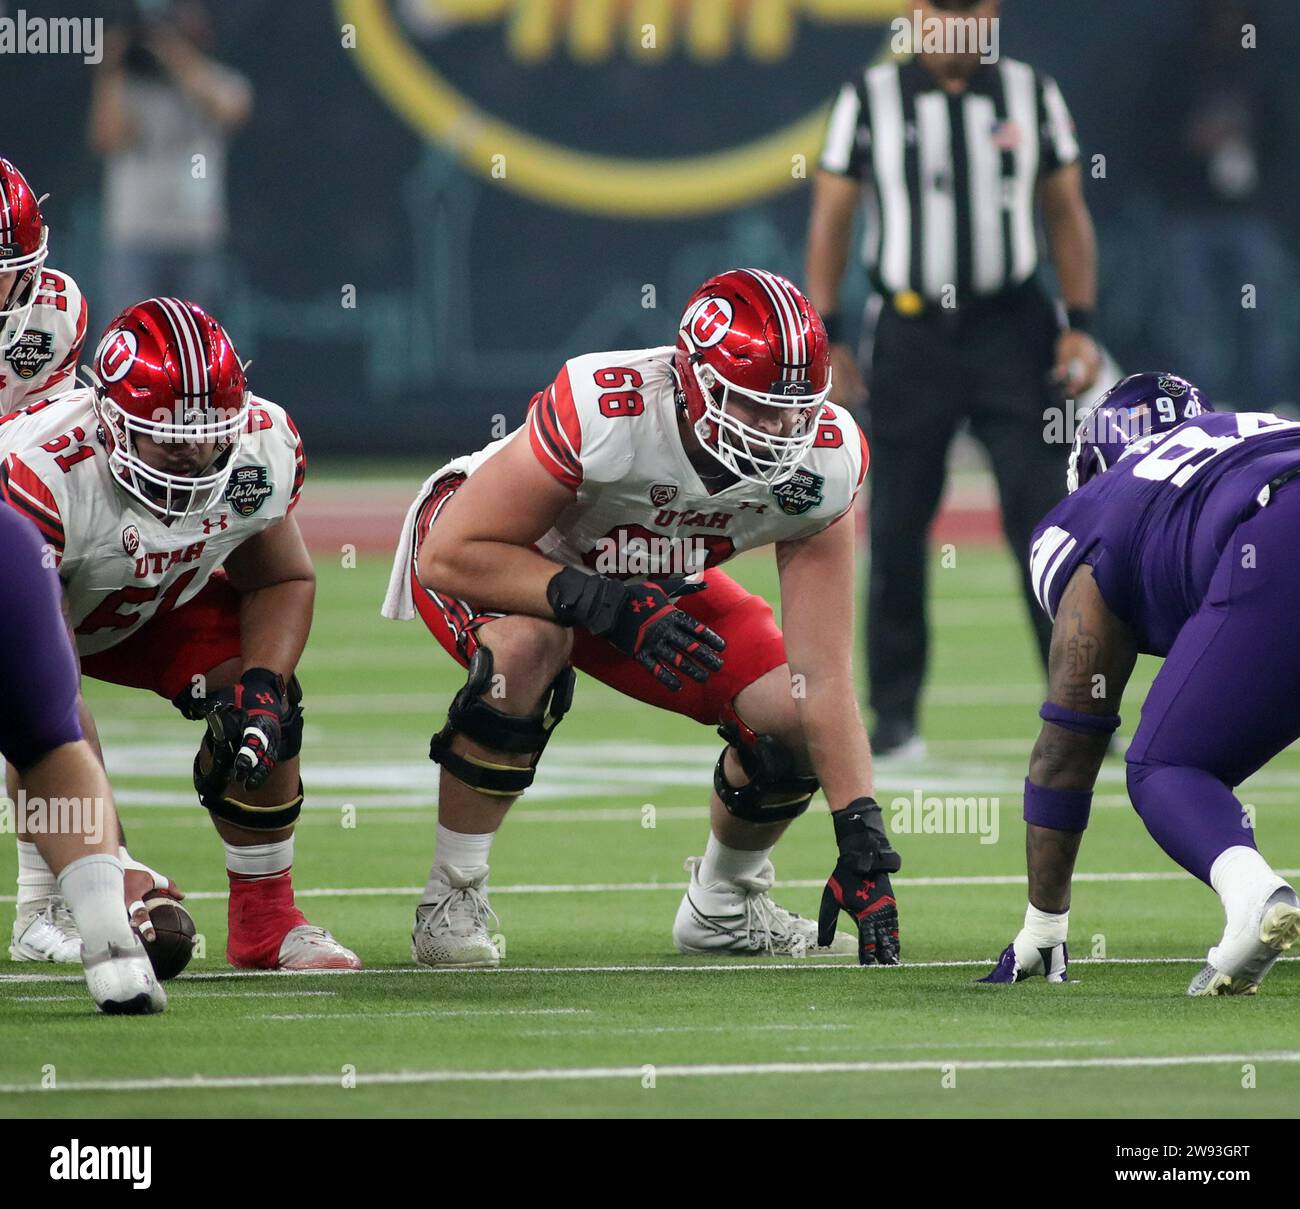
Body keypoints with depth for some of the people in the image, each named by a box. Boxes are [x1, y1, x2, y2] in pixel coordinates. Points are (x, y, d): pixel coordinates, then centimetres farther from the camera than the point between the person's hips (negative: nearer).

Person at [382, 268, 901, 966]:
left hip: (652, 577, 5)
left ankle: (722, 906, 18)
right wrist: (606, 605, -46)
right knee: (527, 644, -38)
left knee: (790, 715, -12)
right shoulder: (602, 411, -41)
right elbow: (451, 555, -34)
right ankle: (452, 899, -21)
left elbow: (825, 676, -22)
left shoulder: (822, 459, -25)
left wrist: (862, 838, -29)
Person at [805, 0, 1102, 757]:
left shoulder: (1033, 95, 6)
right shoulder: (869, 100, 2)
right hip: (912, 330, 0)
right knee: (897, 529, 1)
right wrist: (827, 336, -1)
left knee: (1043, 517, -7)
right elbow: (831, 219, 5)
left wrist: (1082, 325, 2)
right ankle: (895, 714, 10)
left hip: (1012, 329, 0)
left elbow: (1068, 213, 11)